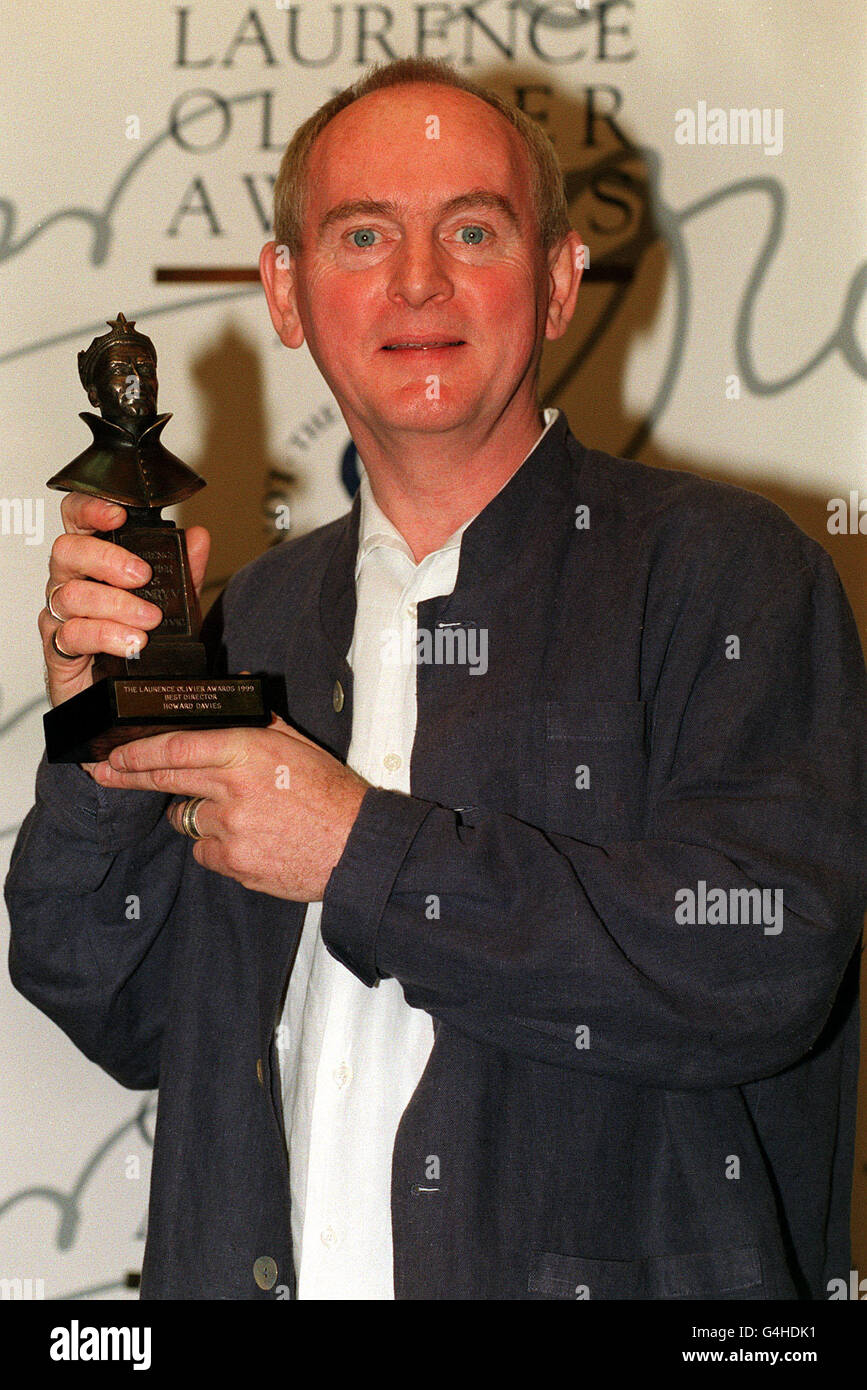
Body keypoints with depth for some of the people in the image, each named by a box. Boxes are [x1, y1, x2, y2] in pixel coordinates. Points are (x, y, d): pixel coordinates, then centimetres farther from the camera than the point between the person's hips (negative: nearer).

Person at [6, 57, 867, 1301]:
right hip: (256, 1269, 4)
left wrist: (363, 853, -11)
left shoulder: (723, 567, -2)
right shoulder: (254, 618, 13)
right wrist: (103, 741, -2)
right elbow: (127, 1021, 14)